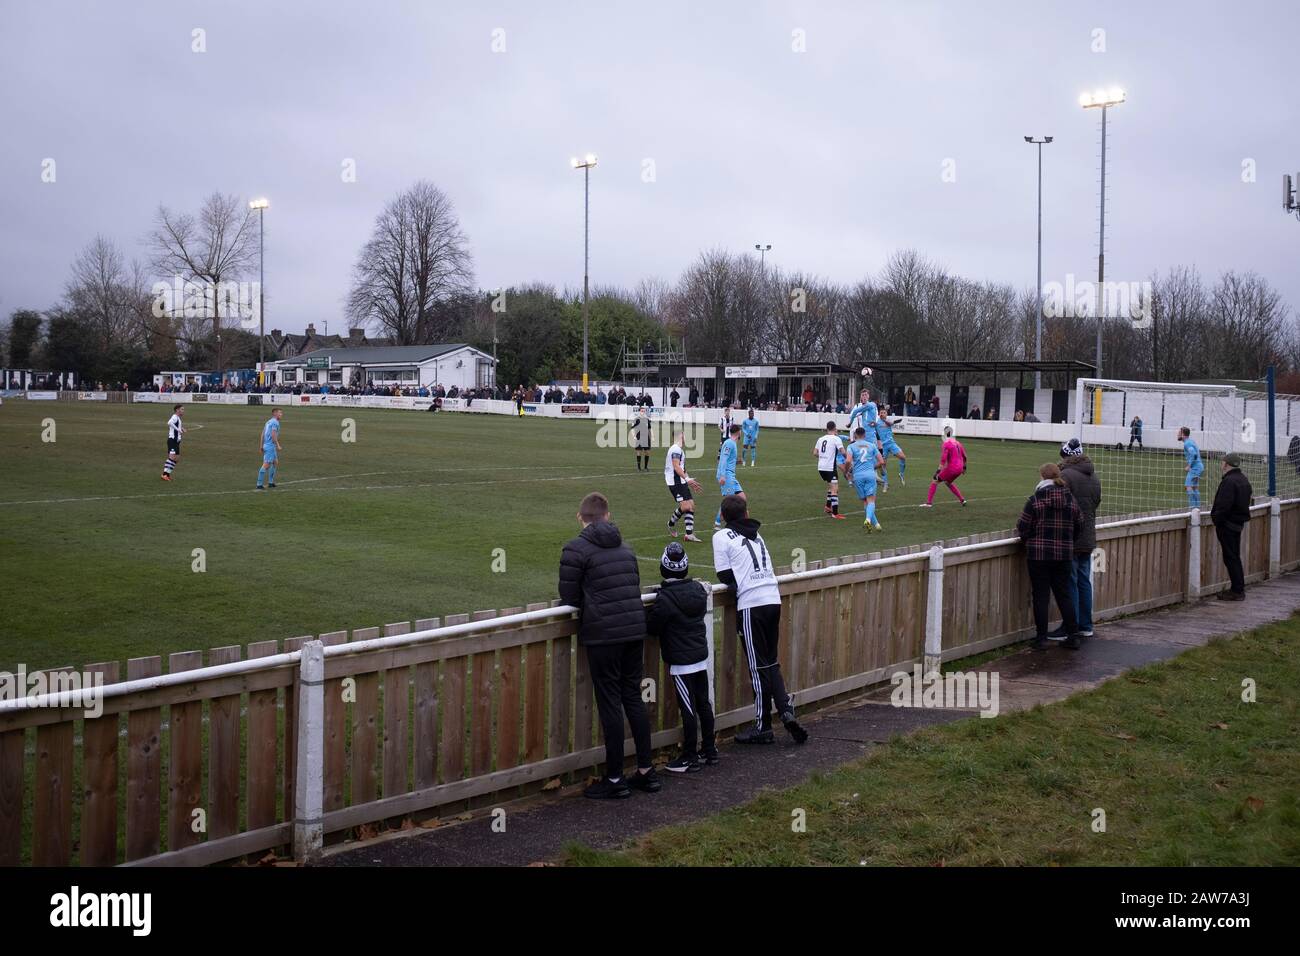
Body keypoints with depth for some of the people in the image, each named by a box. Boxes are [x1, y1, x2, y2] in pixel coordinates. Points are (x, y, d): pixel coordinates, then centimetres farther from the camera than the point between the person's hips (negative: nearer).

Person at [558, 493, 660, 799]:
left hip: (602, 635, -6)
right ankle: (646, 771, 20)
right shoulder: (624, 547, 14)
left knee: (610, 704, 1)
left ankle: (615, 779, 8)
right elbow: (635, 585, 16)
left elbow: (569, 596, -5)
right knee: (633, 698, 15)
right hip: (635, 630, 6)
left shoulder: (576, 549, -6)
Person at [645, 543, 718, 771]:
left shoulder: (665, 599, -19)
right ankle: (710, 750, 26)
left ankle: (690, 758, 6)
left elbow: (652, 628, -13)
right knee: (704, 703, 16)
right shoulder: (698, 589, 1)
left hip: (680, 662, -7)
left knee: (688, 709, -1)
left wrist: (648, 610, 2)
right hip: (701, 657, 7)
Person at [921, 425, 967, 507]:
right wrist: (964, 467, 33)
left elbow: (943, 459, -18)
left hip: (951, 468, -8)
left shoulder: (946, 444, -10)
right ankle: (962, 500, 27)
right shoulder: (957, 443, 13)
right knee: (948, 482, 30)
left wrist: (938, 471, -18)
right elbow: (964, 456, 21)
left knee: (935, 481, 2)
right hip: (959, 469, 8)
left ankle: (929, 502, -5)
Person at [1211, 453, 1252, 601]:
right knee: (1235, 557, 17)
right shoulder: (1244, 479, 12)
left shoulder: (1229, 481, -20)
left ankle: (1237, 591, -3)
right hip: (1239, 522, 10)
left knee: (1230, 557, -4)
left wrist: (1217, 523, -14)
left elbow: (1224, 506, -24)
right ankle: (1238, 588, 22)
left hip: (1227, 524, -10)